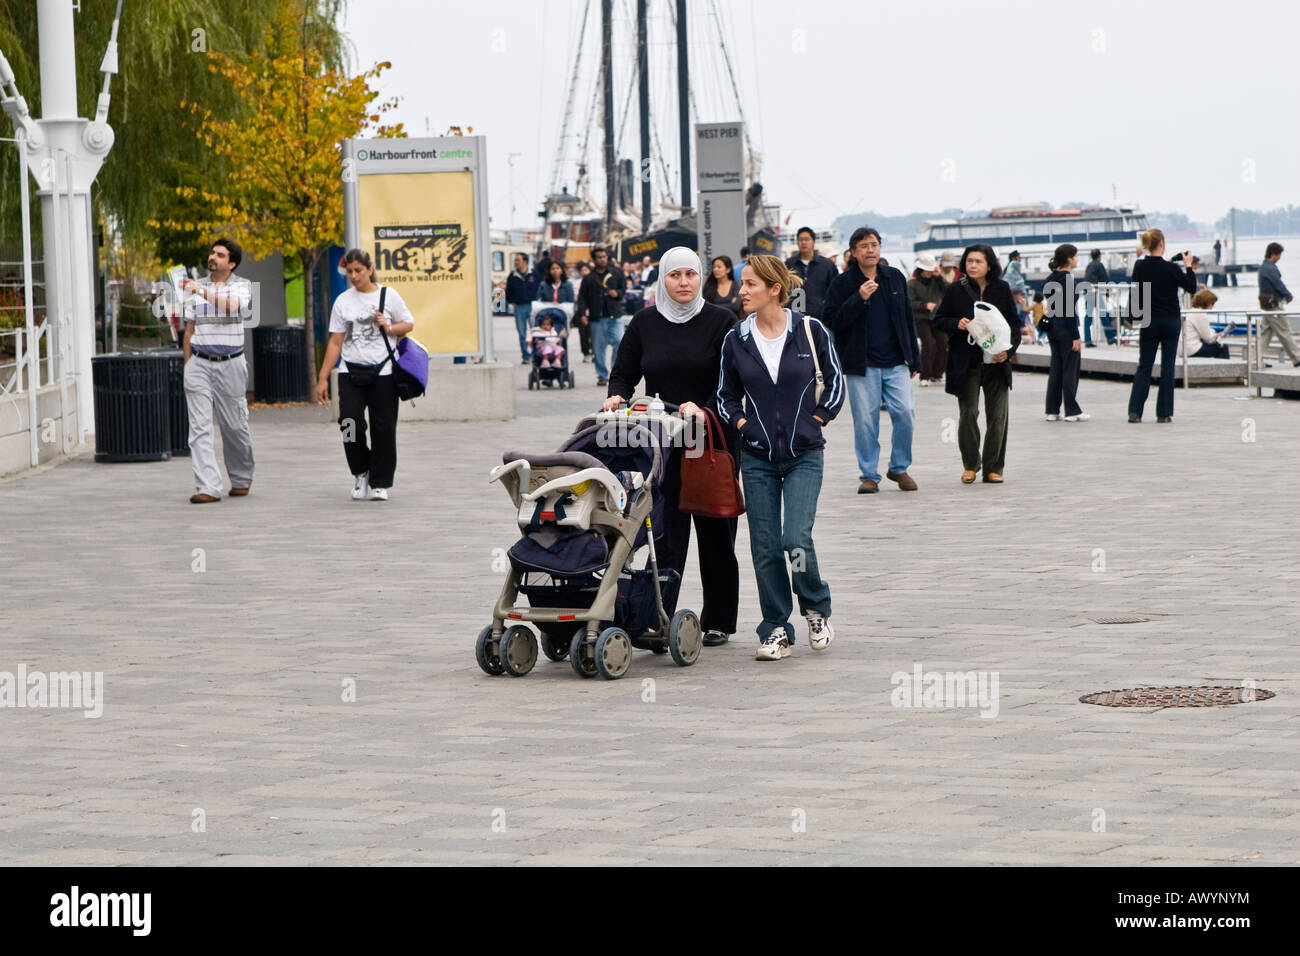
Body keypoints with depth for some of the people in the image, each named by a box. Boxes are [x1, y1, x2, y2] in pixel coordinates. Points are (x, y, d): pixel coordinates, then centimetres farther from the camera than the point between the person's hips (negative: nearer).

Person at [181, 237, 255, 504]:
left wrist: (202, 292, -32)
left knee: (234, 426, 4)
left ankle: (241, 480, 26)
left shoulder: (242, 286, 1)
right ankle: (207, 487, -12)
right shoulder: (197, 285, 12)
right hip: (199, 364, 2)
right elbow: (189, 328, 16)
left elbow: (231, 306, -21)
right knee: (200, 427, -8)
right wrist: (187, 364, 12)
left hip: (230, 363, -2)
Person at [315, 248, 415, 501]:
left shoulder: (388, 296, 4)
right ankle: (360, 472, 11)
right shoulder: (343, 302, 9)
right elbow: (335, 342, 9)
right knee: (349, 422, -12)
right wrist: (323, 378, 4)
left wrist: (388, 328, -10)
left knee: (383, 428, -1)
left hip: (383, 371, -1)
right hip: (351, 372, 1)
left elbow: (408, 324, 11)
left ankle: (379, 483, 10)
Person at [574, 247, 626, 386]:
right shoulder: (589, 279, 6)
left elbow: (624, 289, 18)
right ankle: (602, 376, 11)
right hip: (597, 318, 0)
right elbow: (582, 297, 3)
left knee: (620, 344, -11)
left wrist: (617, 293, -5)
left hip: (615, 316, 0)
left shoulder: (616, 274, 9)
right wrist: (582, 314, -9)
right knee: (598, 348, 1)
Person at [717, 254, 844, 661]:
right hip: (757, 458, 3)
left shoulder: (810, 331, -3)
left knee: (796, 539, -15)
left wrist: (816, 420, 0)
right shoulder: (735, 341, 2)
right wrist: (743, 423, -2)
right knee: (765, 547, 1)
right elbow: (726, 395, 14)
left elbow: (834, 383, 8)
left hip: (804, 455, -2)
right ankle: (776, 630, 12)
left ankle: (817, 608, 11)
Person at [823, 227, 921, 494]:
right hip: (861, 366, -2)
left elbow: (908, 319, 16)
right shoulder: (843, 283, 0)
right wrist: (859, 299, -20)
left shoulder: (895, 278, 11)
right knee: (865, 421, -2)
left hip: (896, 362, 2)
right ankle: (869, 475, 10)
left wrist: (914, 359, 15)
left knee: (905, 413, -7)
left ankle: (899, 468, 12)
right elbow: (833, 320, -9)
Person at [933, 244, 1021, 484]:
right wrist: (957, 324, -15)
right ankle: (970, 465, 14)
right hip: (966, 363, -1)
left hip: (996, 363, 1)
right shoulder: (956, 290, 0)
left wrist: (1008, 350, -6)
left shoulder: (1002, 290, 4)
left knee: (997, 415, 1)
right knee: (968, 413, -4)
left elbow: (1015, 324, 9)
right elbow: (939, 320, 6)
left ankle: (993, 468, 12)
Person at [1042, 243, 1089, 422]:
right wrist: (1076, 336, -17)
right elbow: (1070, 309, -18)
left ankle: (1052, 410, 12)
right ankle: (1072, 411, 1)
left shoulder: (1050, 278, 9)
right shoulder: (1068, 280, -16)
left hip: (1052, 327, 8)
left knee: (1056, 368, 12)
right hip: (1066, 328, -8)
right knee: (1071, 369, -1)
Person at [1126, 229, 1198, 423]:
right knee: (1167, 367, 5)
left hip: (1148, 322, 3)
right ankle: (1164, 413, 6)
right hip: (1171, 321, -3)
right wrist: (1188, 266, 4)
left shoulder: (1139, 267, -4)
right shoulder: (1170, 269, -15)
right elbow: (1191, 287, -6)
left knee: (1144, 366, 10)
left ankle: (1134, 411, -1)